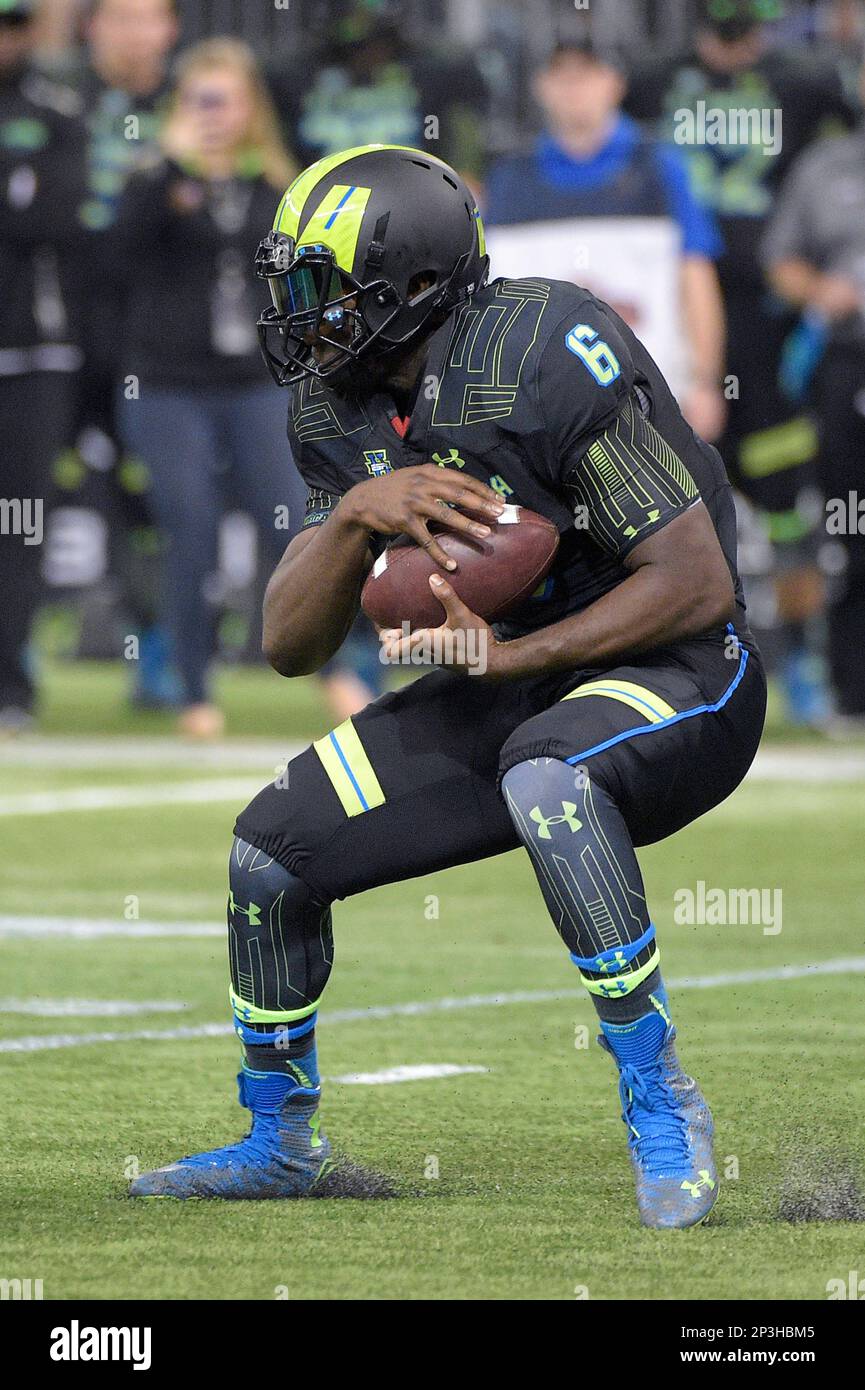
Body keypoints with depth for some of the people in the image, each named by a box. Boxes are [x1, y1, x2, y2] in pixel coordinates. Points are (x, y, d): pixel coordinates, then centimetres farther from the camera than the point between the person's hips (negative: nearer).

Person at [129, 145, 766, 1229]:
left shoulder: (543, 358, -25)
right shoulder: (338, 412, -1)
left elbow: (697, 582, -24)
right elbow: (289, 646, -3)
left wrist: (509, 656, -27)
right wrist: (355, 514, -21)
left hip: (678, 674, -8)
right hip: (515, 688, 8)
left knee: (543, 771, -40)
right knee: (272, 851, 2)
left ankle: (660, 1102, -26)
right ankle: (280, 1146, 25)